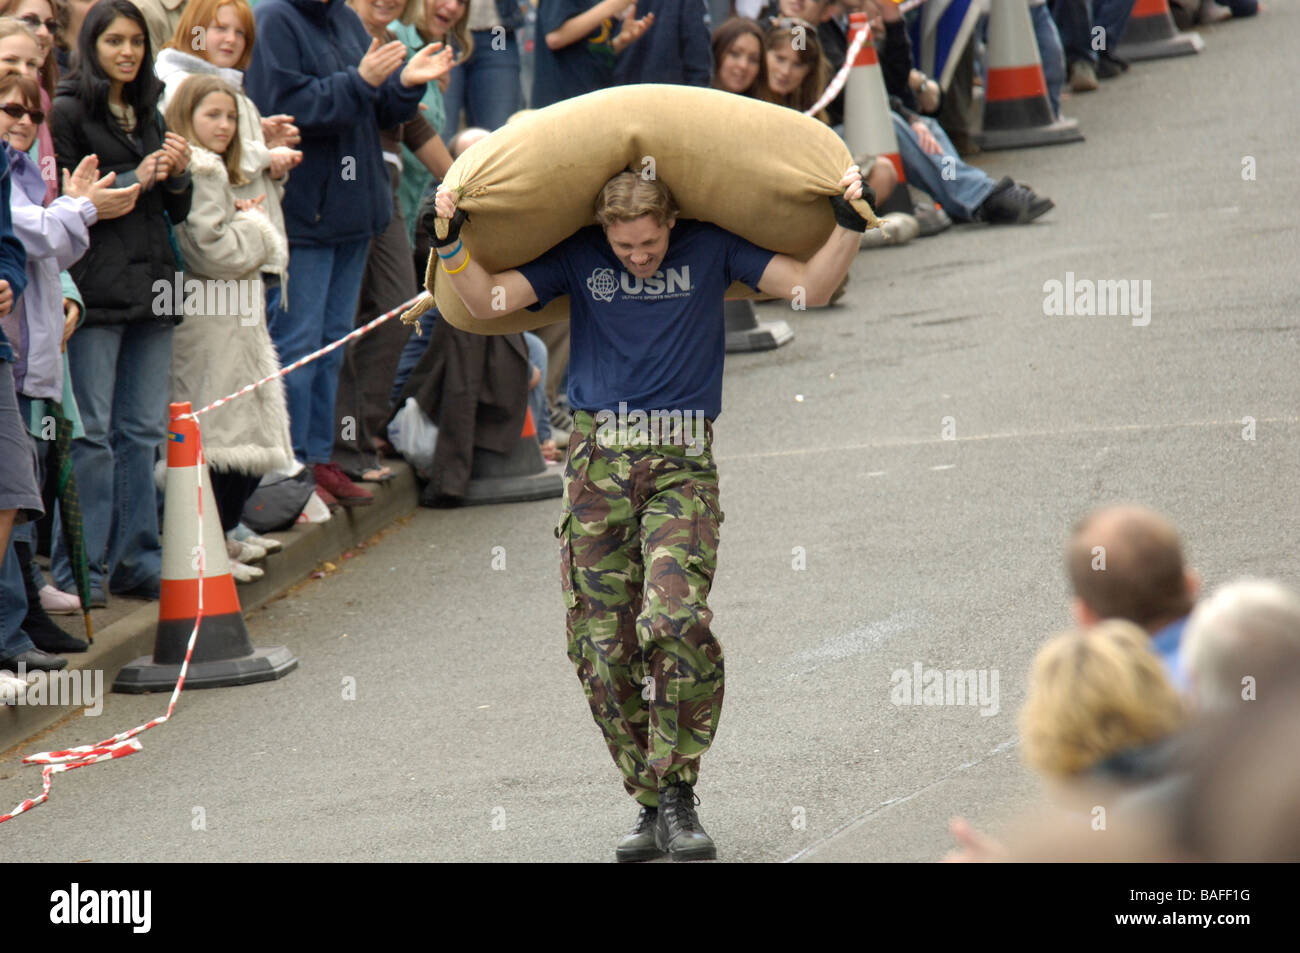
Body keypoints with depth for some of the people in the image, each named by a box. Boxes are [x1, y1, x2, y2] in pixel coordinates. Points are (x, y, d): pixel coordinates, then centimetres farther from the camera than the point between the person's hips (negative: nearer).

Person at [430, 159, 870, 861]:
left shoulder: (708, 249, 6)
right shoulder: (578, 258, 8)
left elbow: (810, 285, 4)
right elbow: (485, 301, 4)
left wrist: (849, 225, -9)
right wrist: (451, 243, -11)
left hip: (681, 462, -2)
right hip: (598, 458, 2)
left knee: (675, 619, -21)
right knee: (600, 645, -2)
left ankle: (678, 797, -11)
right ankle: (650, 803, 10)